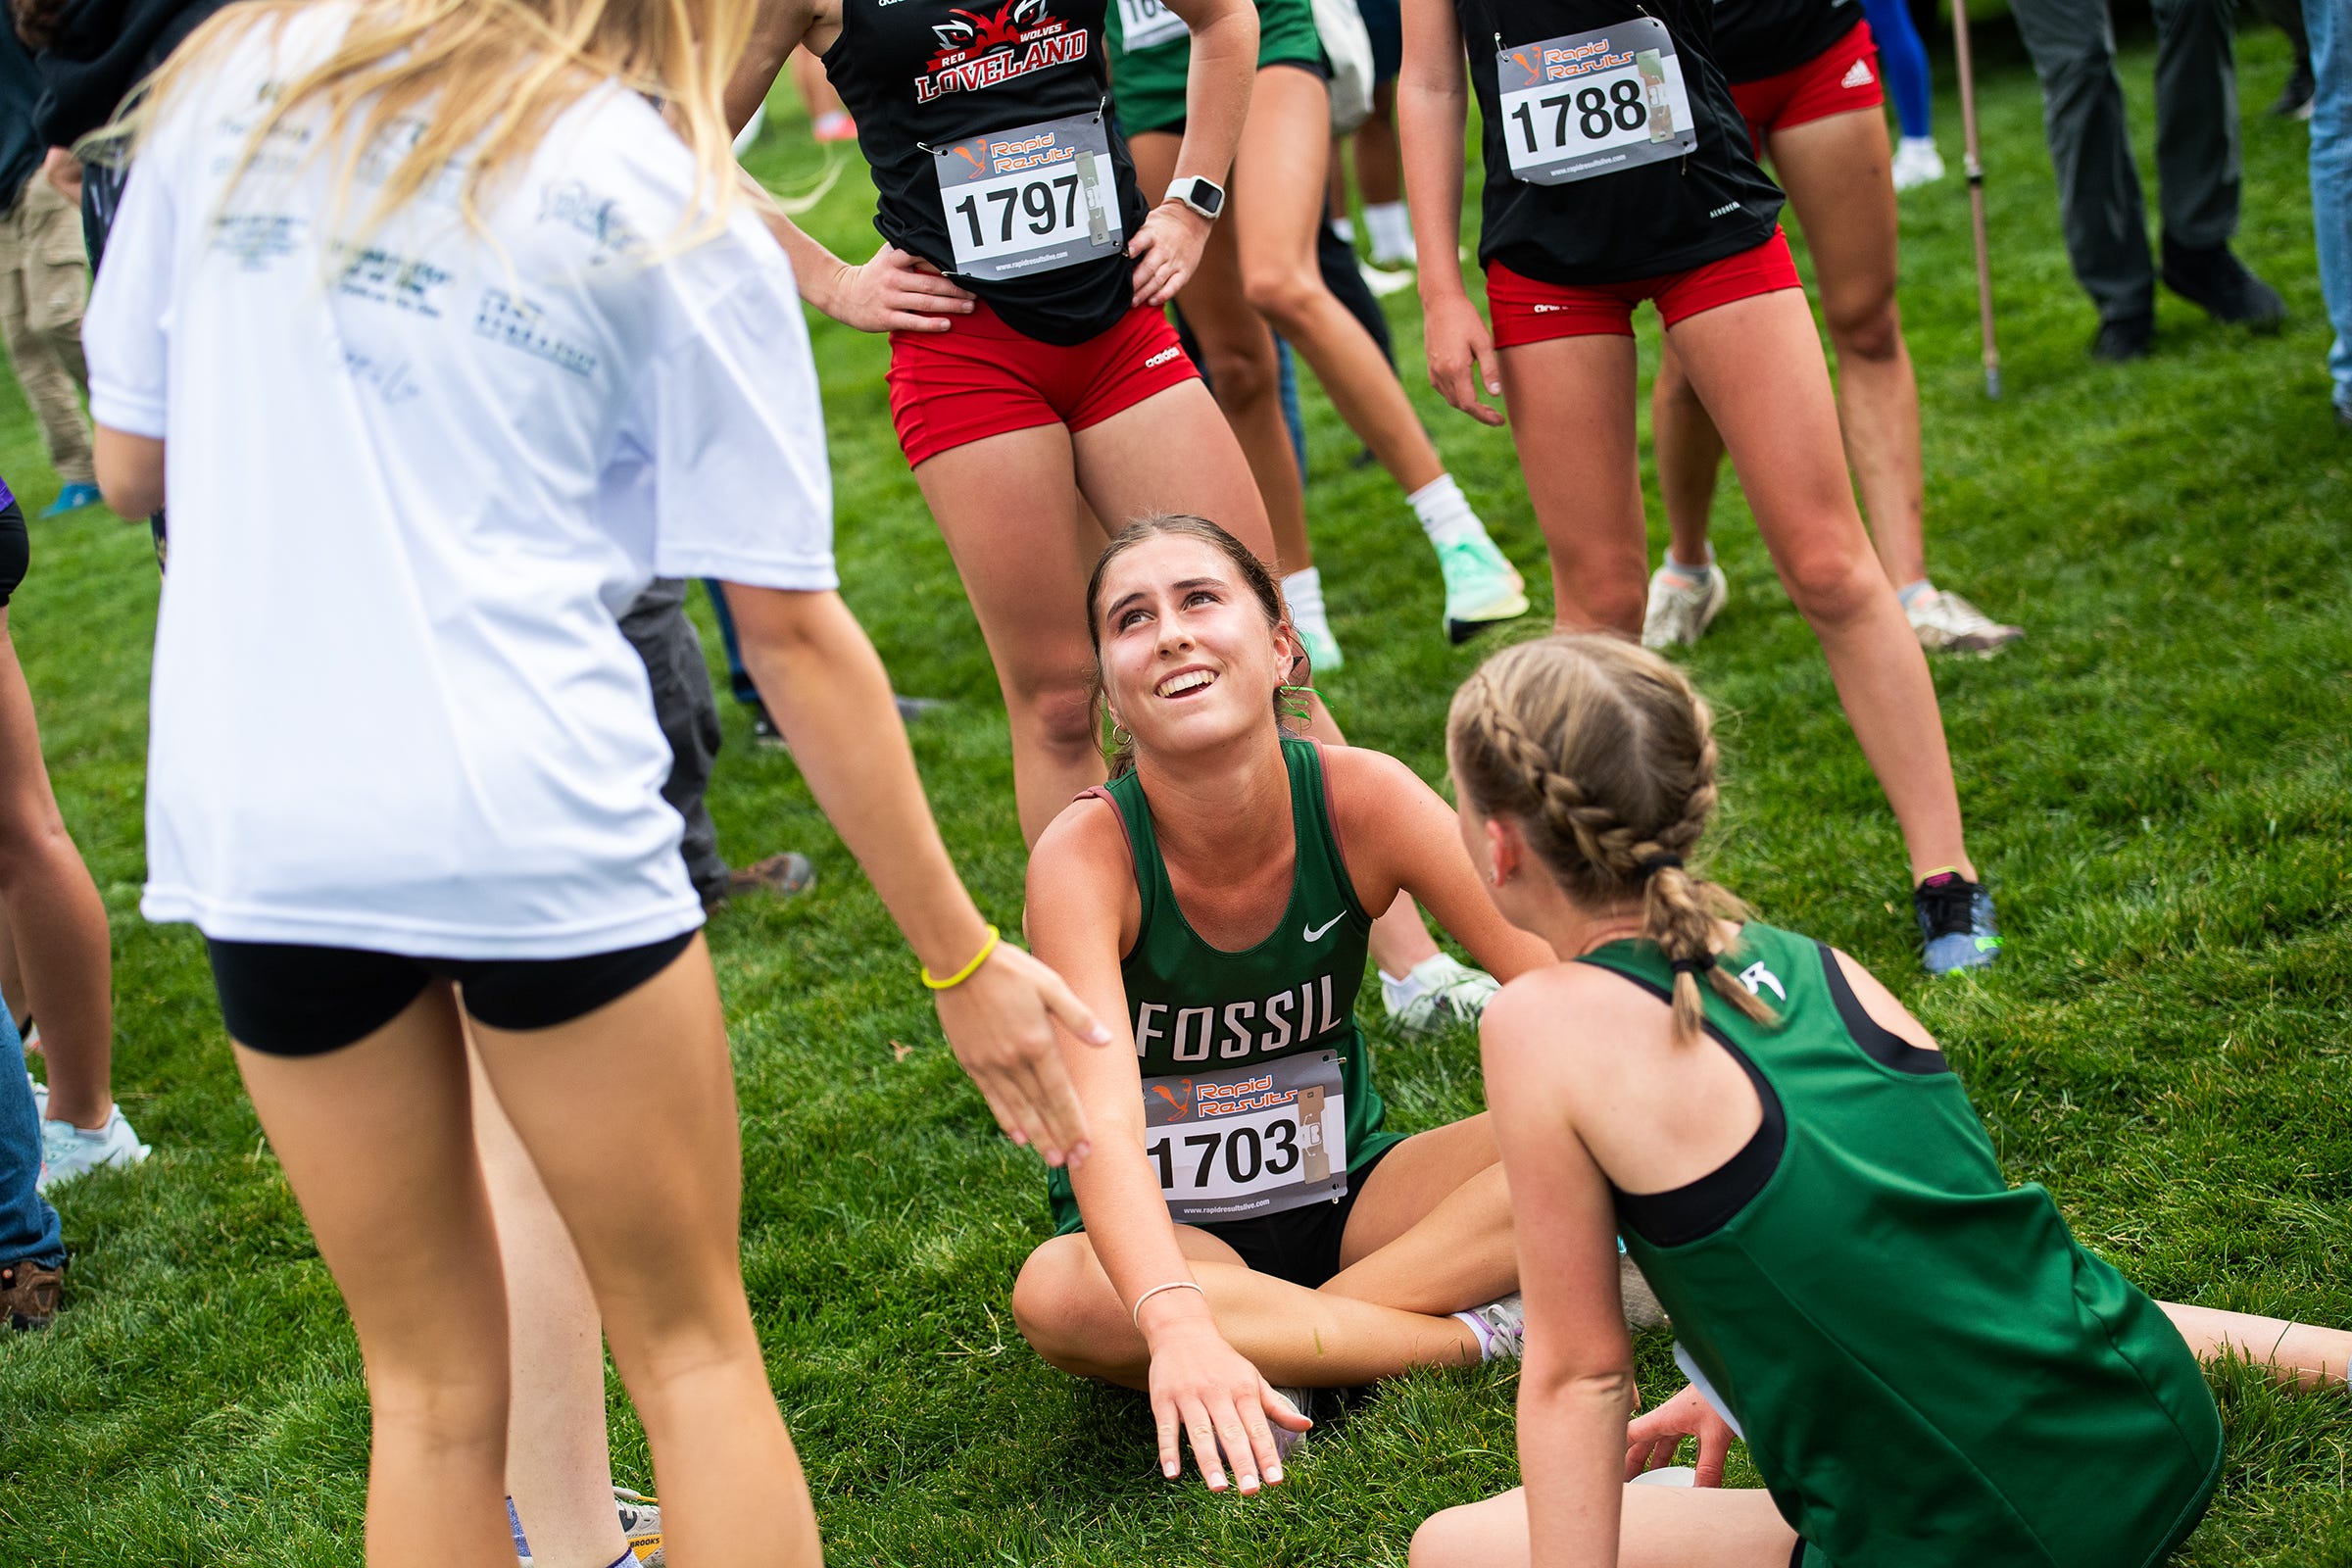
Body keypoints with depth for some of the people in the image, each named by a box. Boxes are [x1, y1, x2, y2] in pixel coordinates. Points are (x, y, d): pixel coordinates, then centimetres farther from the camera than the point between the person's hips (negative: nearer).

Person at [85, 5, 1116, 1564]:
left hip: (254, 821, 3)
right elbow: (792, 629, 1)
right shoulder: (679, 210, 2)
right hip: (533, 806, -3)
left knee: (432, 1382, 17)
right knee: (691, 1346, 15)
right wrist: (961, 957, 7)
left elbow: (129, 466, 13)